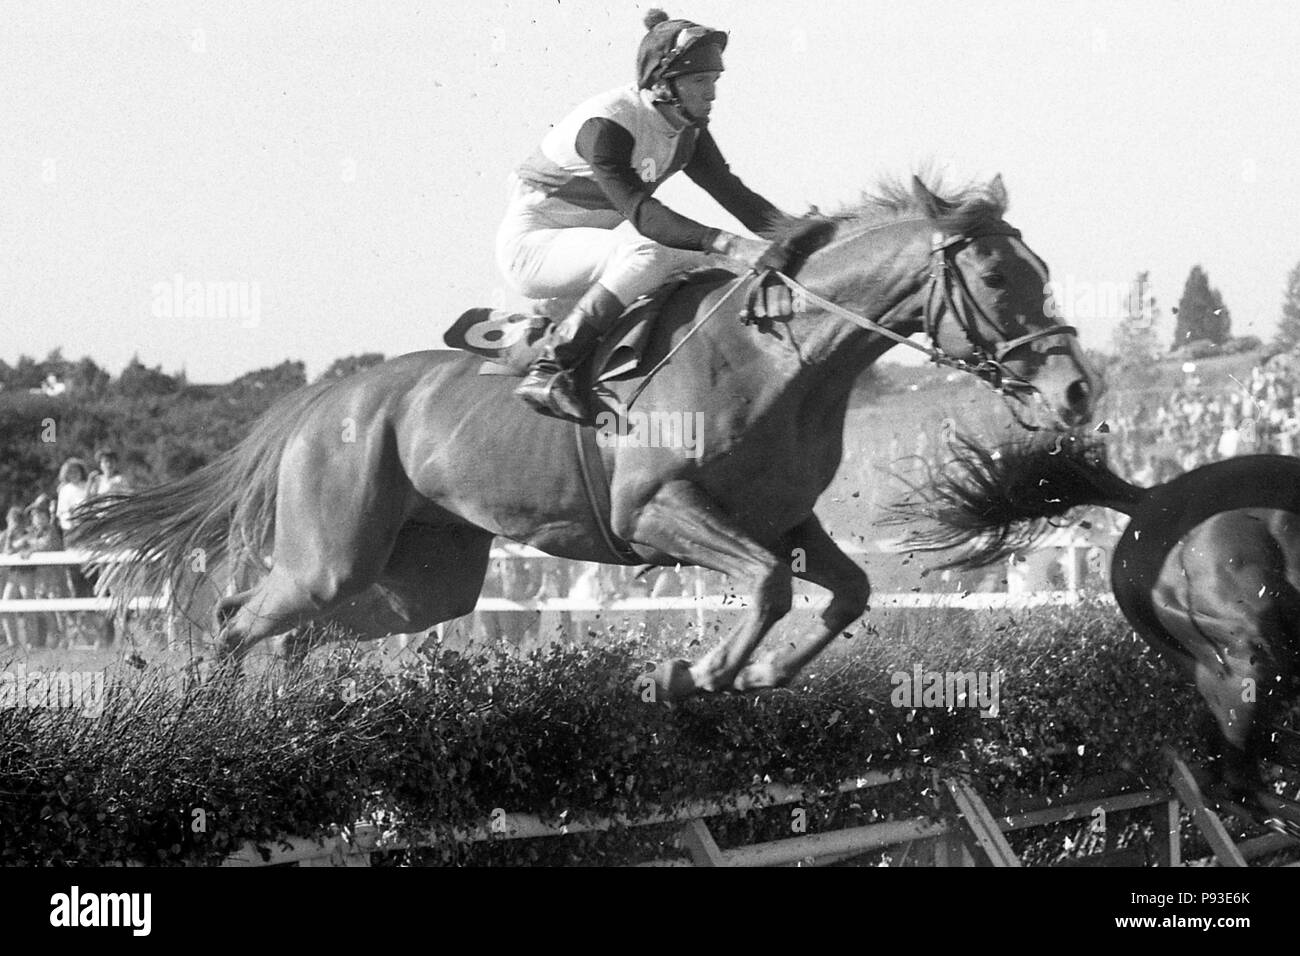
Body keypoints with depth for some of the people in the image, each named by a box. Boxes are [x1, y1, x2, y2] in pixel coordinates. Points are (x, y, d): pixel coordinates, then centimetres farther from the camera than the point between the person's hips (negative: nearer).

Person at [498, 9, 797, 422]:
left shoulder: (688, 130, -1)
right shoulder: (605, 125, -27)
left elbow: (732, 192, 0)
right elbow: (641, 211, -37)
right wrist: (729, 244, -47)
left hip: (596, 240, 8)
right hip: (534, 244, -8)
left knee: (718, 268, -5)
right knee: (644, 255, -35)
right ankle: (548, 371, -34)